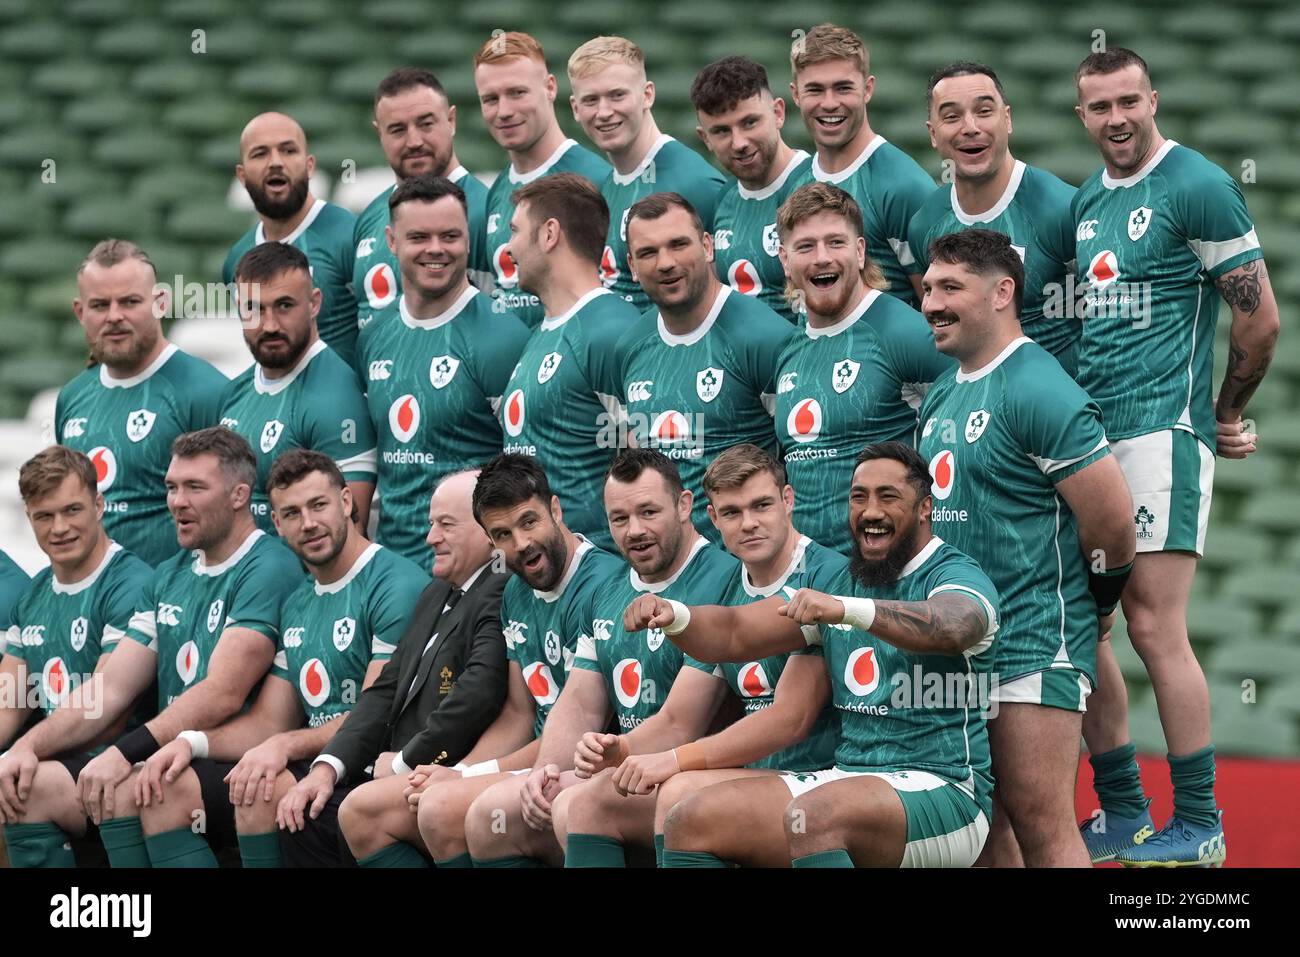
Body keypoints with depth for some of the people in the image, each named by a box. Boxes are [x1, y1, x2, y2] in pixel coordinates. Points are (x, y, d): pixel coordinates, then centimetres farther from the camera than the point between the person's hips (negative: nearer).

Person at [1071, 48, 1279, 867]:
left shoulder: (1199, 189, -7)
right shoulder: (1086, 200, 16)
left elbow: (1261, 319, -6)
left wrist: (1227, 415, 4)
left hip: (1161, 433, -8)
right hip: (1085, 432, 8)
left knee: (1154, 626, -10)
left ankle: (1200, 826, -2)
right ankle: (1122, 814, 17)